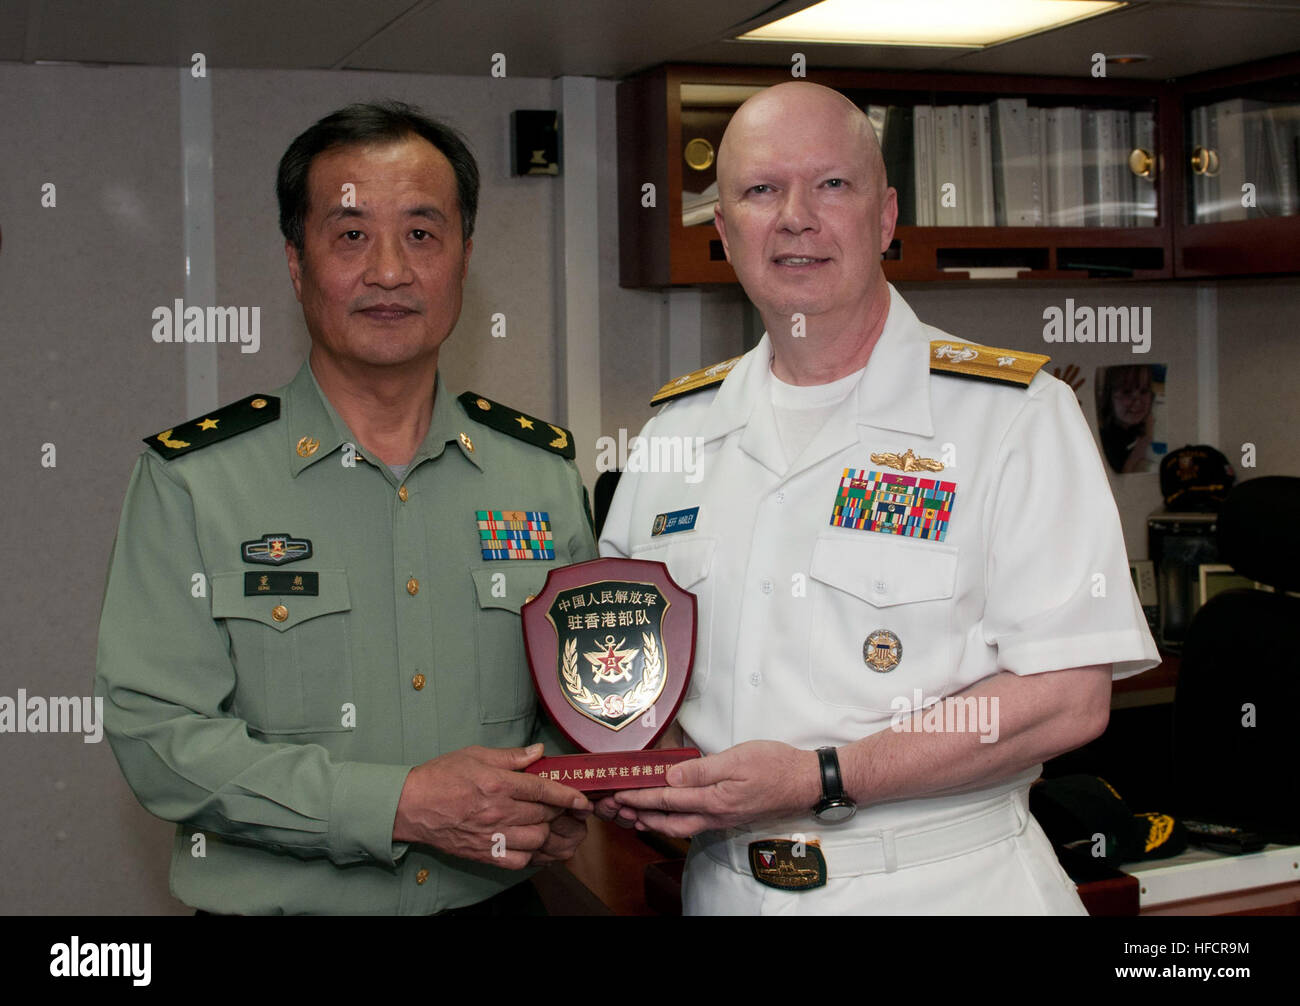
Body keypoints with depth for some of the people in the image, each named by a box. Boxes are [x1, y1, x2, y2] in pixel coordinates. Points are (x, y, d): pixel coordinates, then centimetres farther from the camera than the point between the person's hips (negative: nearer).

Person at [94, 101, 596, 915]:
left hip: (498, 898, 3)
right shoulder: (191, 481, -10)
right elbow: (157, 733, -15)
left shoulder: (545, 470, 0)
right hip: (272, 907, -3)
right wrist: (401, 804, -23)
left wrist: (568, 802, -13)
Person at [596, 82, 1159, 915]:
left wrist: (820, 780, -22)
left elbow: (1068, 697, -16)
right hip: (726, 884, 4)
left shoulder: (1016, 415, -9)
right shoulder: (677, 431, 5)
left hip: (945, 888, -4)